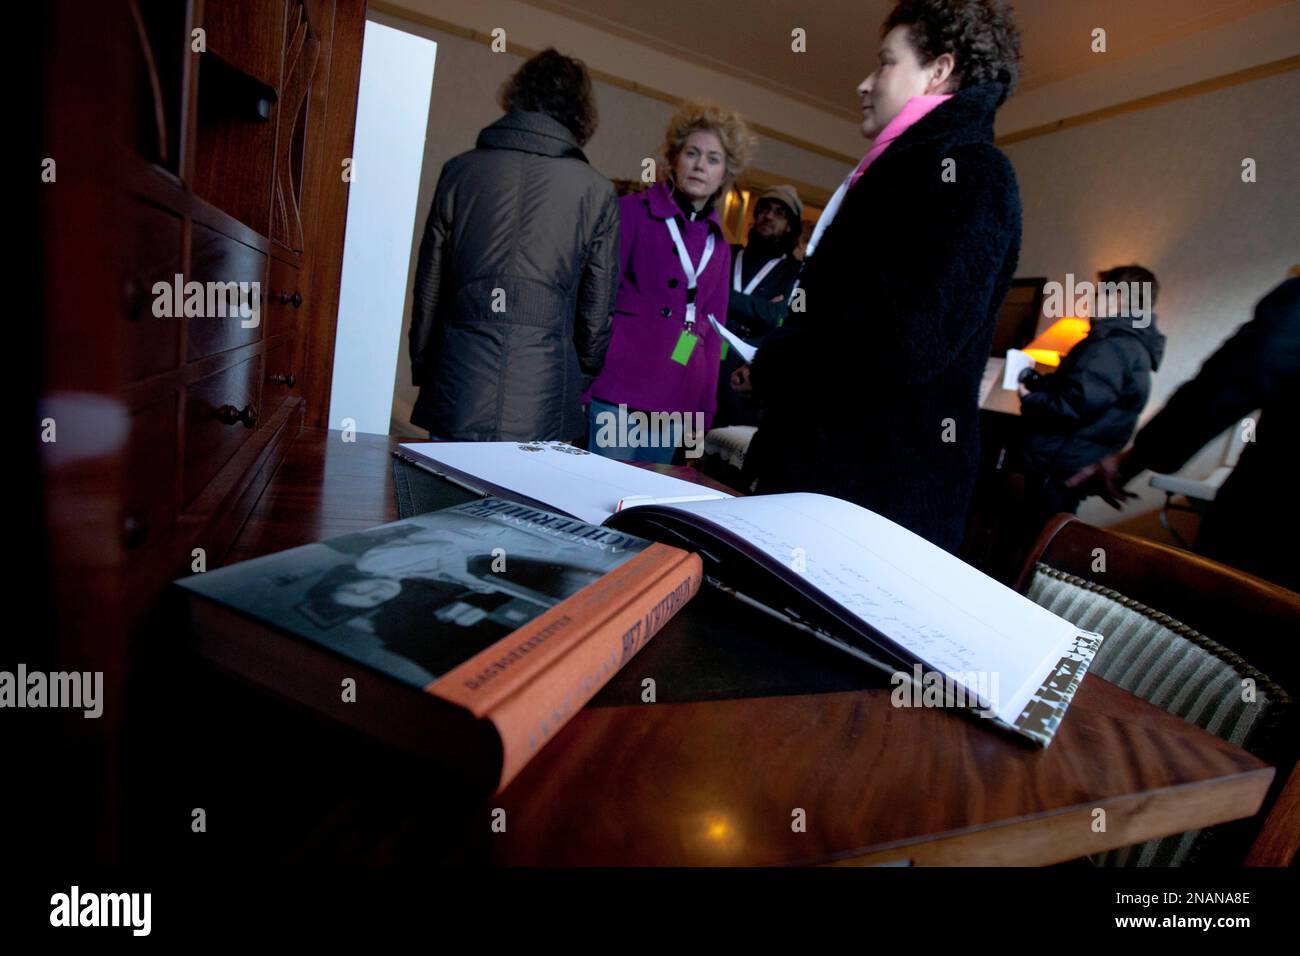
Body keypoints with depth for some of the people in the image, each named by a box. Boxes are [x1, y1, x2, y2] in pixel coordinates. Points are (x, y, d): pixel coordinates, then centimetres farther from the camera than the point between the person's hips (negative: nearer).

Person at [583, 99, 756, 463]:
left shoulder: (718, 242, 15)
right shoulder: (633, 211, 2)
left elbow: (712, 330, 17)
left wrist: (705, 407, 12)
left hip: (677, 403, 5)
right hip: (618, 389, -5)